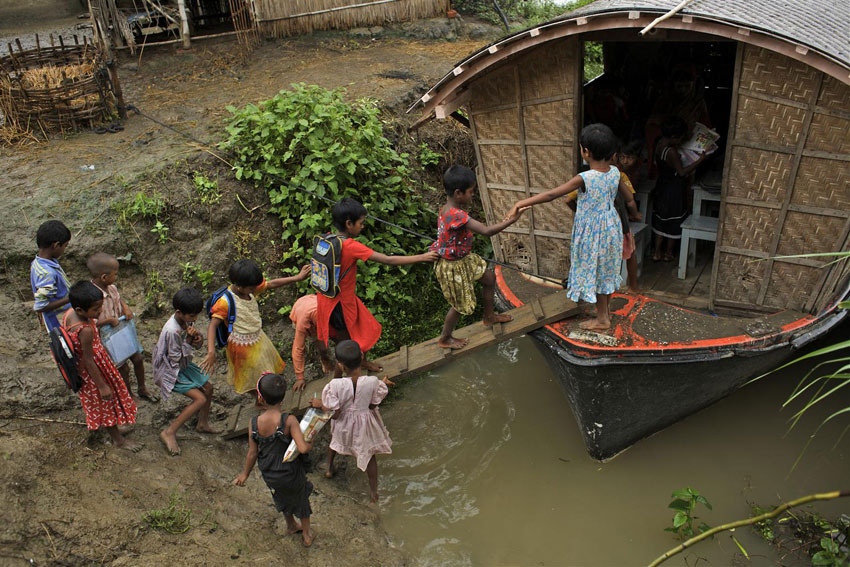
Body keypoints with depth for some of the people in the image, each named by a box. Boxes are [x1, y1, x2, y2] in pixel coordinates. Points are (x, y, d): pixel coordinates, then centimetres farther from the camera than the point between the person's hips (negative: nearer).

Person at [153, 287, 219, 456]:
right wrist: (188, 341, -27)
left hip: (184, 364, 9)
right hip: (170, 371, -9)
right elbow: (175, 359, -25)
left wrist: (198, 338, -17)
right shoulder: (172, 331, -34)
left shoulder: (187, 319, -9)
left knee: (208, 387, 13)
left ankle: (203, 423, 33)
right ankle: (169, 433, -6)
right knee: (200, 399, -13)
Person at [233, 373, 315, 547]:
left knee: (282, 496, 33)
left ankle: (291, 526, 56)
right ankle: (307, 534, 45)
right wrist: (310, 444, -12)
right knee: (301, 498, 26)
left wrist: (245, 474, 6)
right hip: (290, 474, -3)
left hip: (269, 474, 3)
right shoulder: (289, 420, -30)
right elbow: (303, 448, -35)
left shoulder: (254, 422, -19)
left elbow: (252, 453, -10)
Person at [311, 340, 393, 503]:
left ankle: (329, 468, 59)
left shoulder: (335, 385, -33)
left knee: (335, 439, 37)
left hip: (344, 423, 0)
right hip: (366, 422, 0)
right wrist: (382, 385, 0)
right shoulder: (373, 382, -30)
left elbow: (334, 414, -22)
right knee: (369, 454, 26)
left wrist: (319, 404, -4)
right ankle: (374, 491, 41)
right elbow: (373, 405, -13)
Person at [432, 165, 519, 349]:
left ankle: (489, 317, 43)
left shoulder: (448, 208, -4)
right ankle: (445, 339, 32)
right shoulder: (457, 215, -35)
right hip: (452, 266, -10)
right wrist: (510, 221, -26)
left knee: (489, 278, 21)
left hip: (464, 258, 10)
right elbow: (487, 231, -36)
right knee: (461, 305, 9)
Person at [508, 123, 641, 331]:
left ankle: (602, 319, 23)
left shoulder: (584, 179, -27)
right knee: (607, 270, 21)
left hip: (593, 232, -7)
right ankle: (605, 310, 39)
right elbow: (630, 199, 4)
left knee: (596, 272, 9)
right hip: (611, 227, 7)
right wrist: (635, 214, 26)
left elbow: (551, 194, -29)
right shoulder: (615, 172, -8)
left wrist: (521, 203, -26)